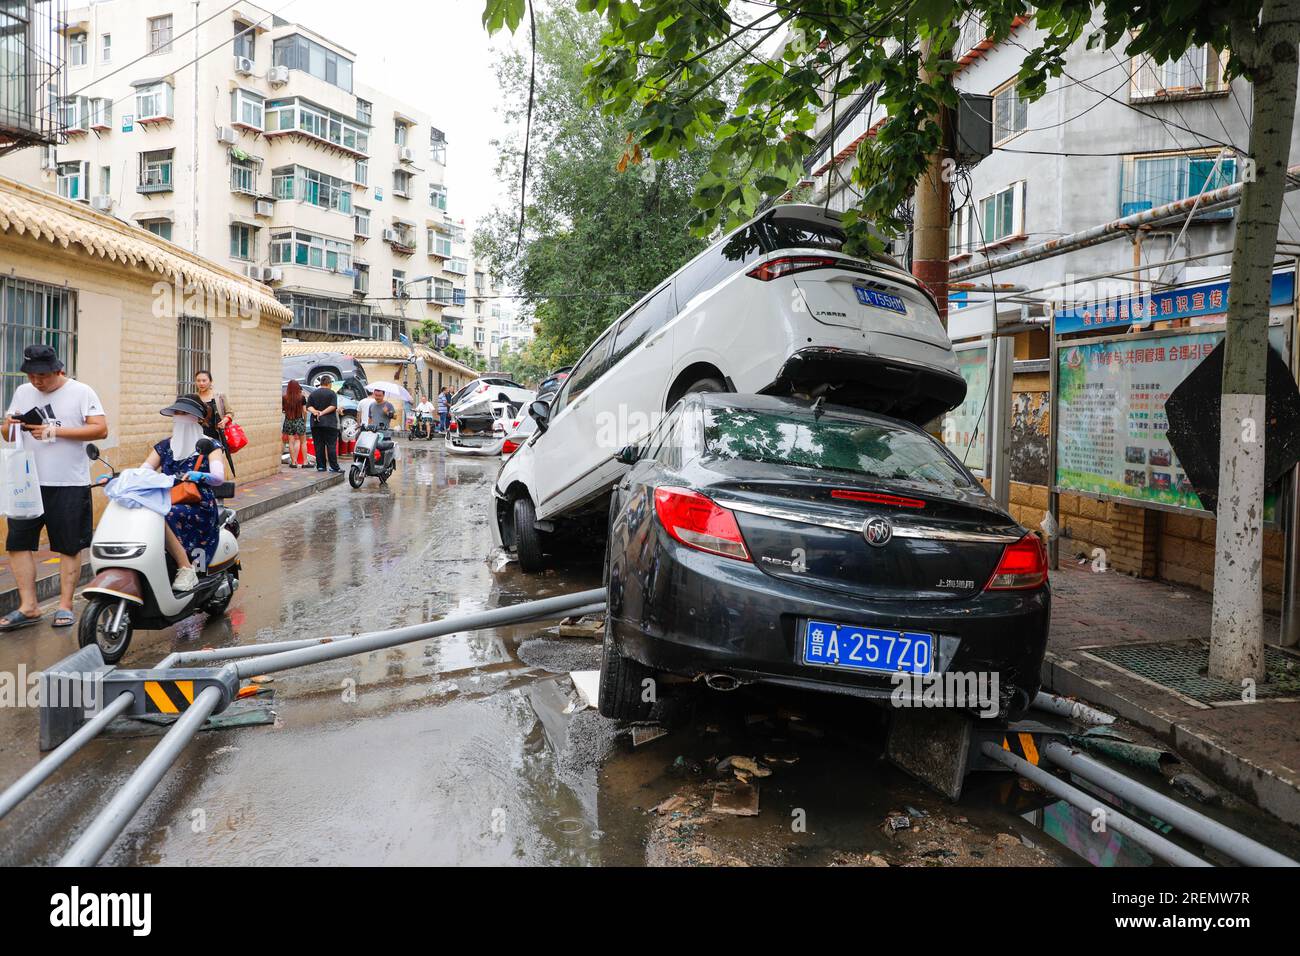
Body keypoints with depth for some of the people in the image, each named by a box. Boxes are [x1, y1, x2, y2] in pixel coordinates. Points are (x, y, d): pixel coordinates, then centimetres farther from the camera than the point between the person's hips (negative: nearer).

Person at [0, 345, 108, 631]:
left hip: (69, 484, -5)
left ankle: (65, 606, 14)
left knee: (70, 547, 4)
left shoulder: (81, 392, -2)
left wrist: (55, 431, -18)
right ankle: (28, 606, 11)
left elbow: (101, 429, -11)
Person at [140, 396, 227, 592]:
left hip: (199, 507, -5)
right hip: (169, 504, 5)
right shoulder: (164, 446, 19)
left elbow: (219, 476, -12)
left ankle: (186, 569, -26)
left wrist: (198, 476, -35)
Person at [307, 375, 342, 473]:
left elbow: (309, 407, 4)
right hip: (329, 423, -4)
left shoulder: (313, 393, 12)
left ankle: (320, 466, 5)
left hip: (315, 423, 4)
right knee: (331, 445, -3)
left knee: (318, 445, 6)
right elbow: (333, 406, -13)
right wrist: (322, 413, -13)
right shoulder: (332, 393, -2)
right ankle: (334, 466, -6)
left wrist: (315, 412, -10)